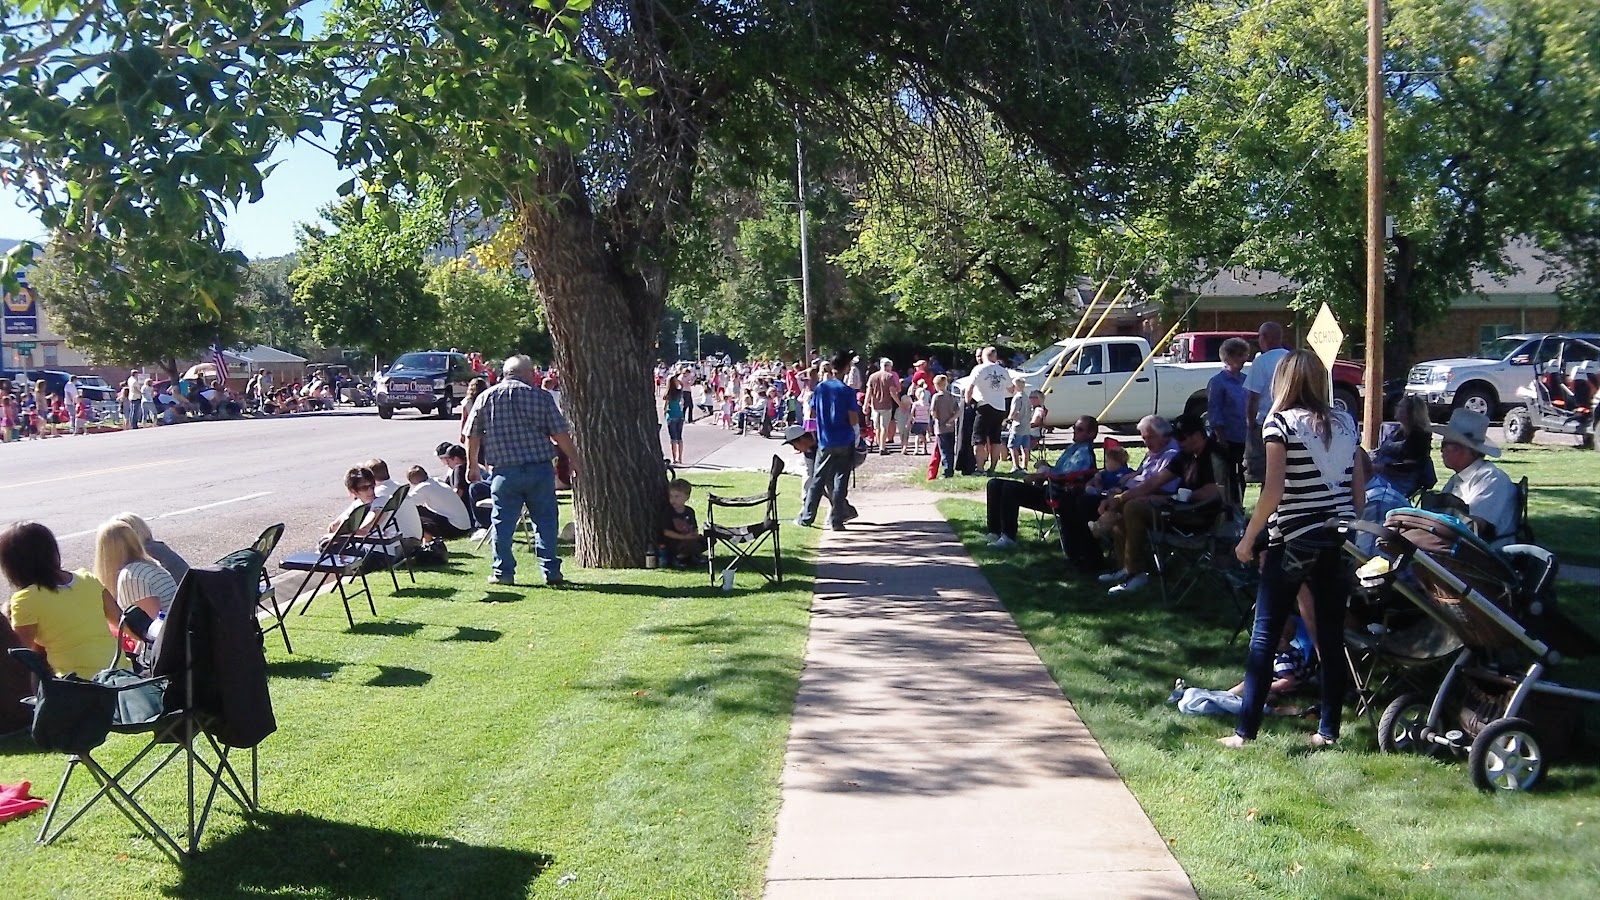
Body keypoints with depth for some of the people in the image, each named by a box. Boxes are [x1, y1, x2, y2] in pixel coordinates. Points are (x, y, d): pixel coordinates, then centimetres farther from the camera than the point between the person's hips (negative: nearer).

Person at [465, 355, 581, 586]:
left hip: (505, 471, 1)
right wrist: (574, 461, 7)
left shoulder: (486, 397, 5)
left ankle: (503, 572, 12)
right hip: (540, 469, -1)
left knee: (503, 523, 9)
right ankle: (551, 572, 8)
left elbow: (472, 436, 9)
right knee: (546, 521, 7)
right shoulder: (541, 396, -1)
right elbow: (560, 434, -4)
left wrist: (471, 465, 21)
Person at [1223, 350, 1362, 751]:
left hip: (1294, 541, -5)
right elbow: (1359, 488, 9)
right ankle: (1329, 729, 16)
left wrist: (1248, 538, -7)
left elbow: (1273, 490, -15)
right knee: (1332, 635, 11)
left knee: (1264, 635, 1)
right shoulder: (1345, 423, 9)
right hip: (1339, 541, 5)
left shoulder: (1280, 422, -8)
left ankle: (1245, 730, 3)